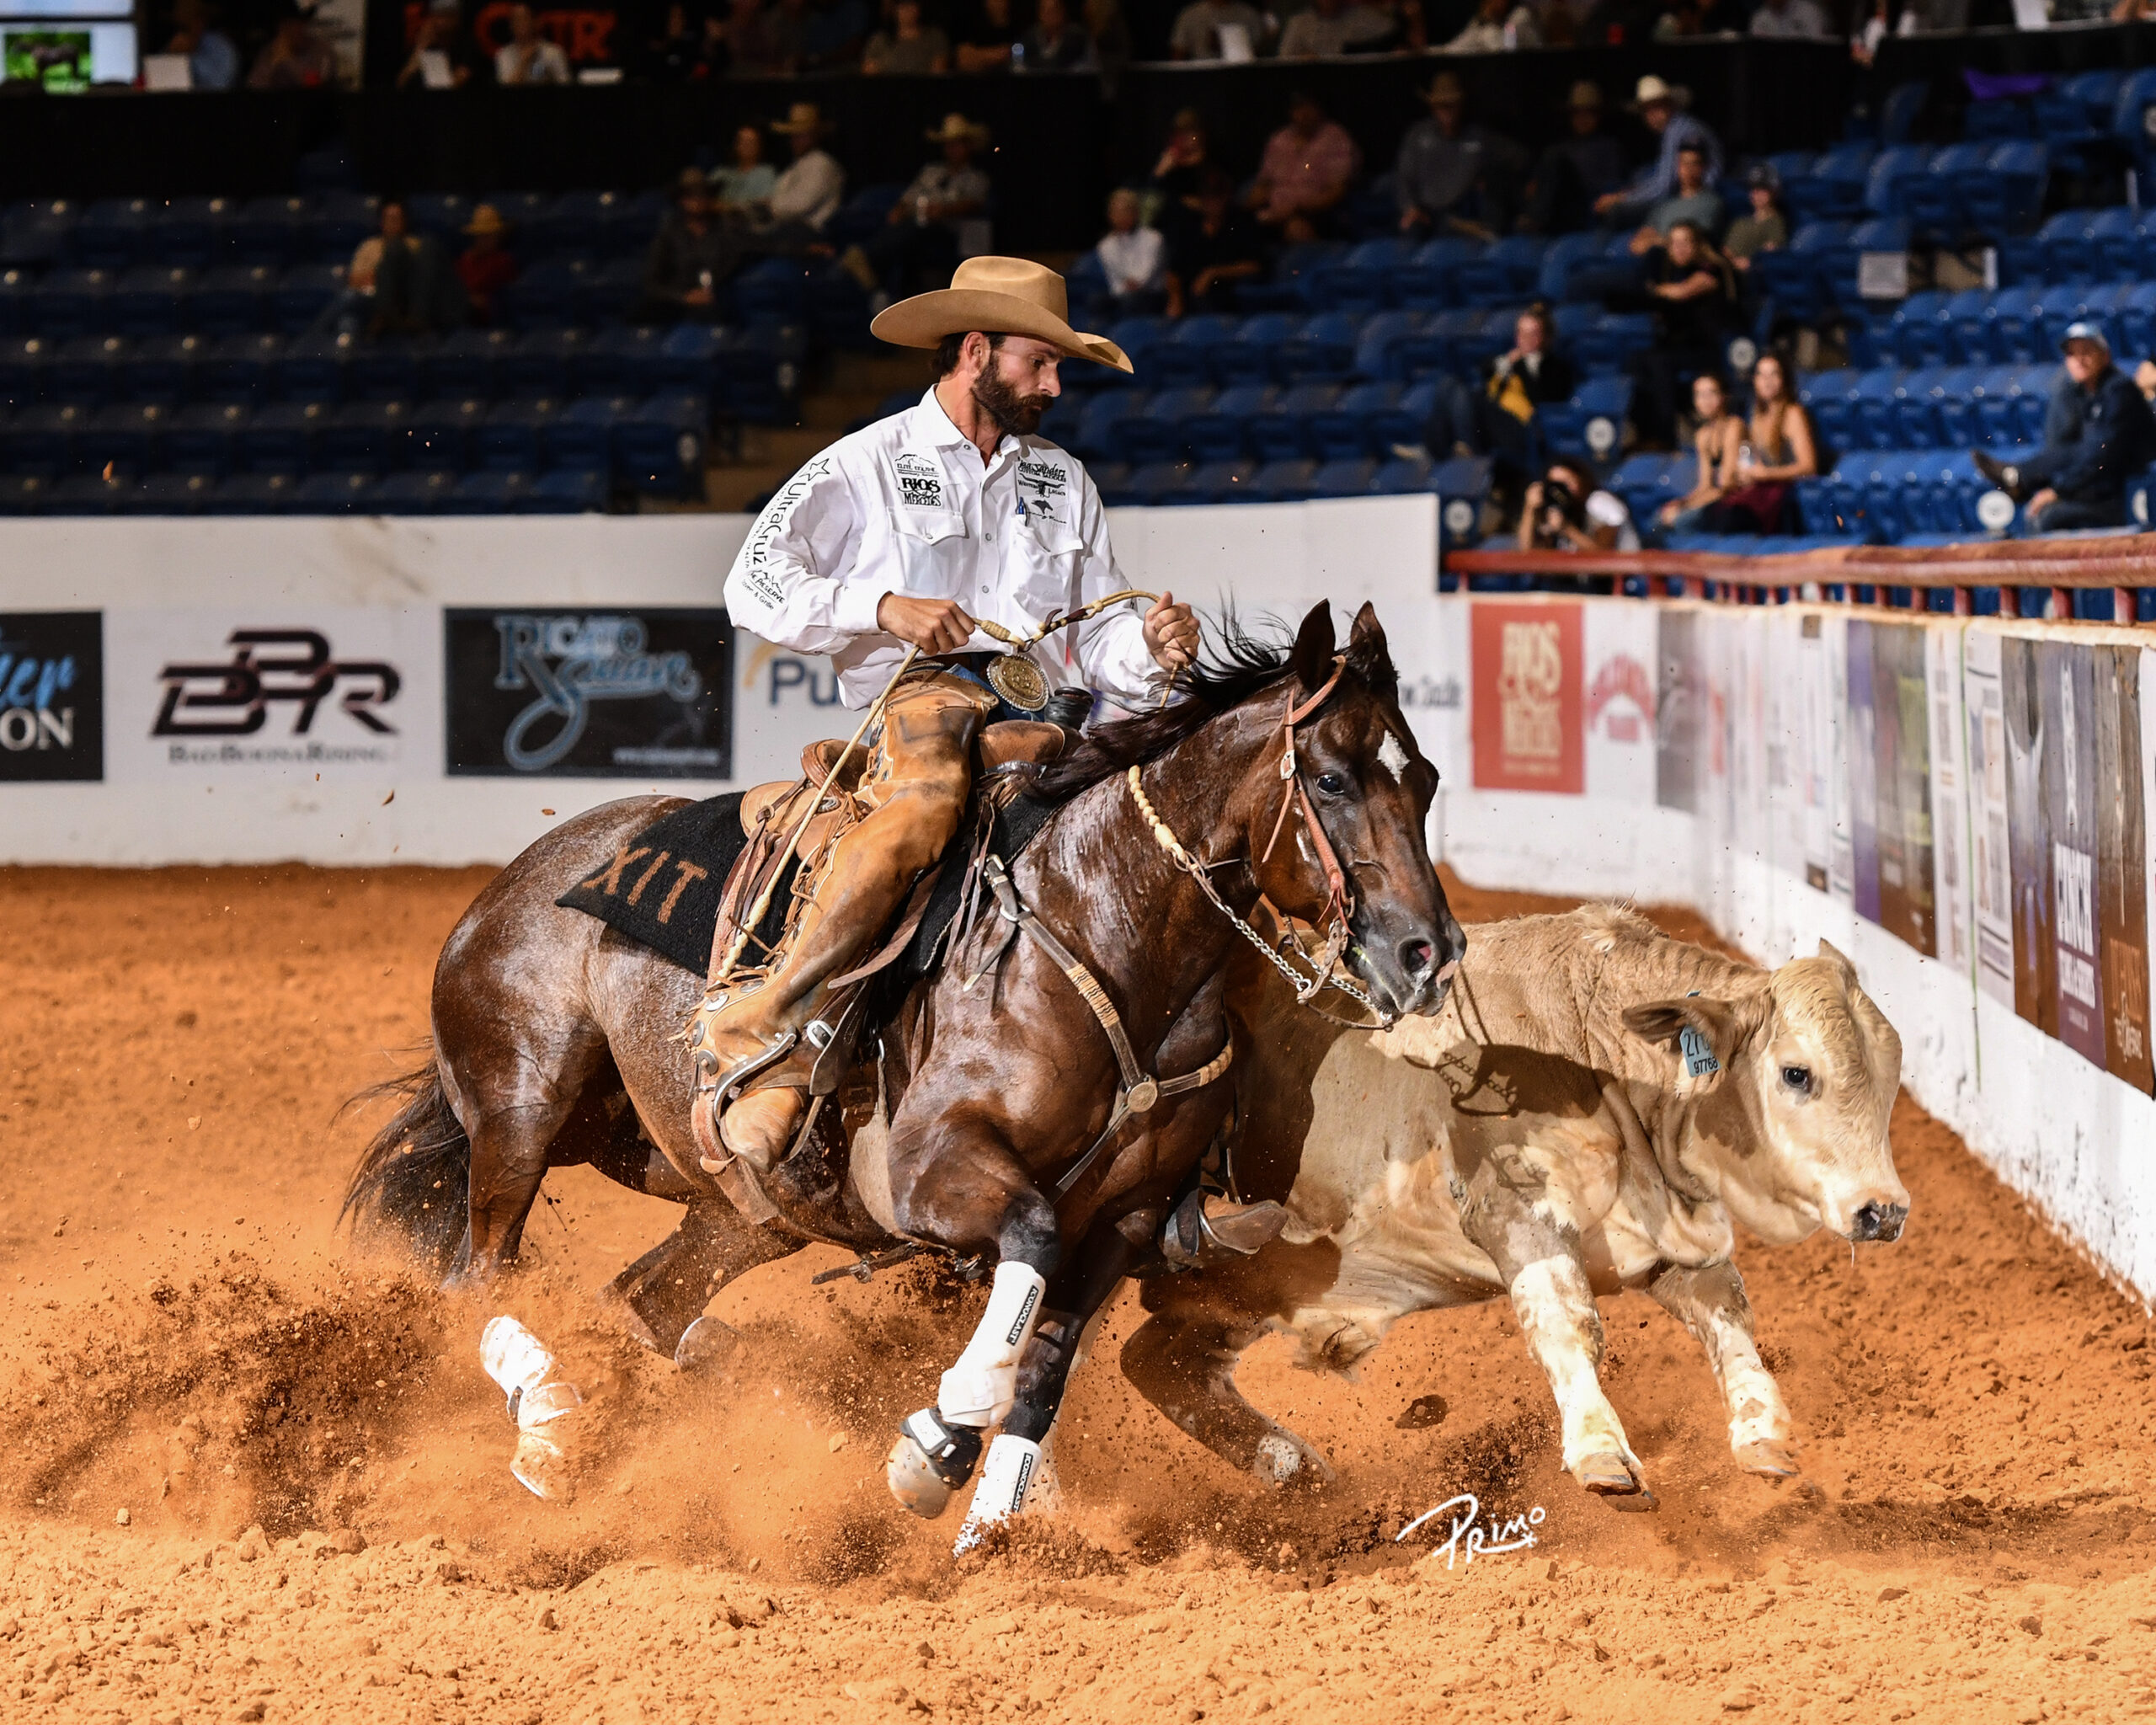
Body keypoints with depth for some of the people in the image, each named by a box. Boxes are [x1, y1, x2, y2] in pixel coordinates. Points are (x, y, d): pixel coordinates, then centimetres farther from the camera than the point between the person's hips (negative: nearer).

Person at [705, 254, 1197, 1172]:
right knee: (925, 802, -40)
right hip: (920, 695, -6)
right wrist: (885, 606, -12)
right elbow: (758, 585, 0)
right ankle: (767, 1044, -42)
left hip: (1041, 719, 6)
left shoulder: (1064, 483, 25)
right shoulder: (865, 465, 9)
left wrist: (1151, 646, -3)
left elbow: (1098, 640, 21)